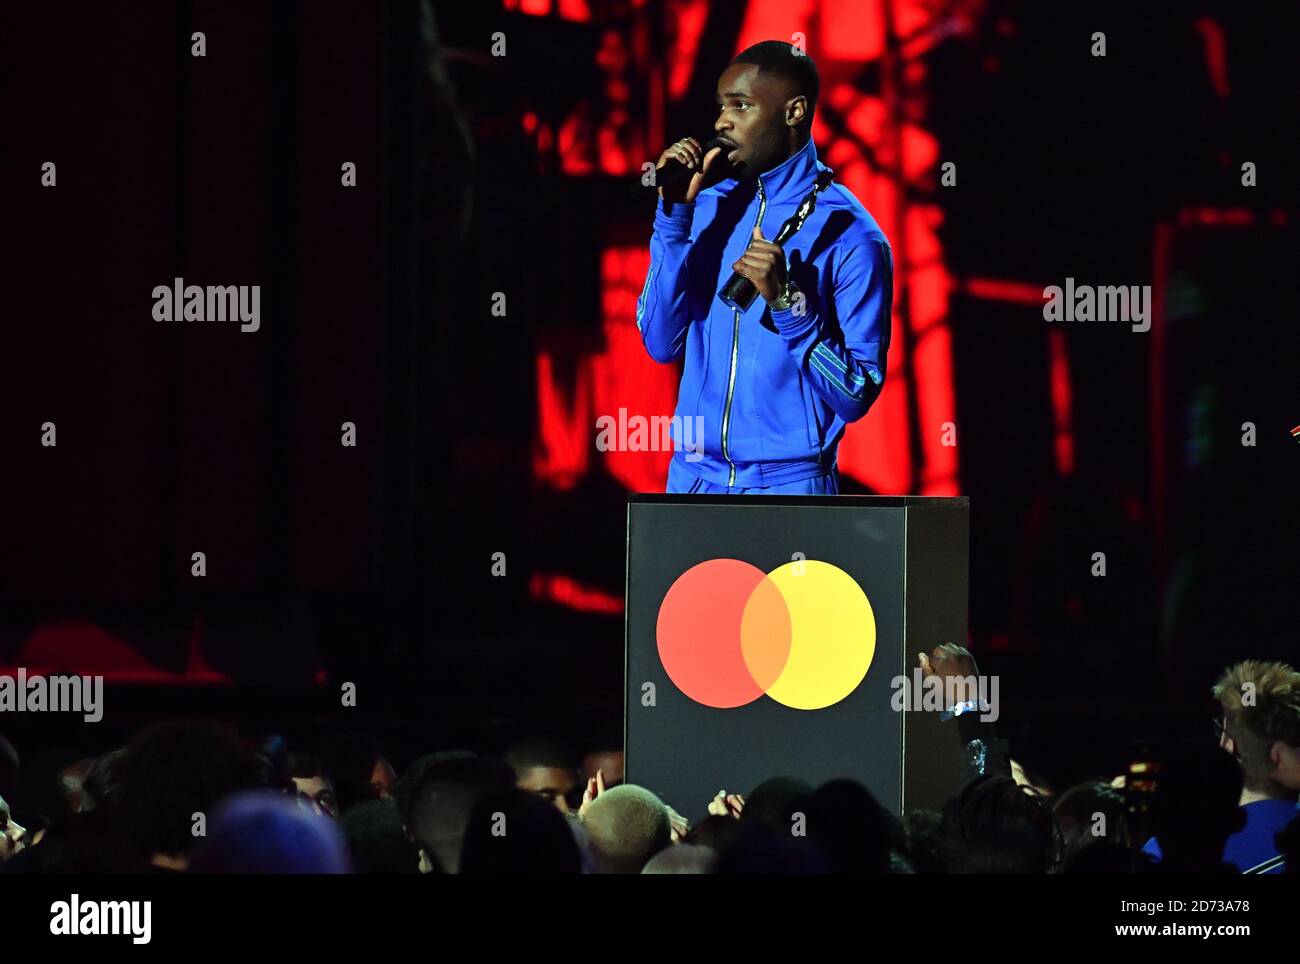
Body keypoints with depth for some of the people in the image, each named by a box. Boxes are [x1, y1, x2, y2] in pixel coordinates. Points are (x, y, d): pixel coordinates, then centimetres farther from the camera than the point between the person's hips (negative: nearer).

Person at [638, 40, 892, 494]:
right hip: (692, 476, 4)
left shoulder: (848, 233, -9)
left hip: (788, 485, -4)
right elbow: (661, 344, -2)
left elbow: (856, 396, -12)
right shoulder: (710, 204, 5)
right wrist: (674, 214, -7)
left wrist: (787, 301, -23)